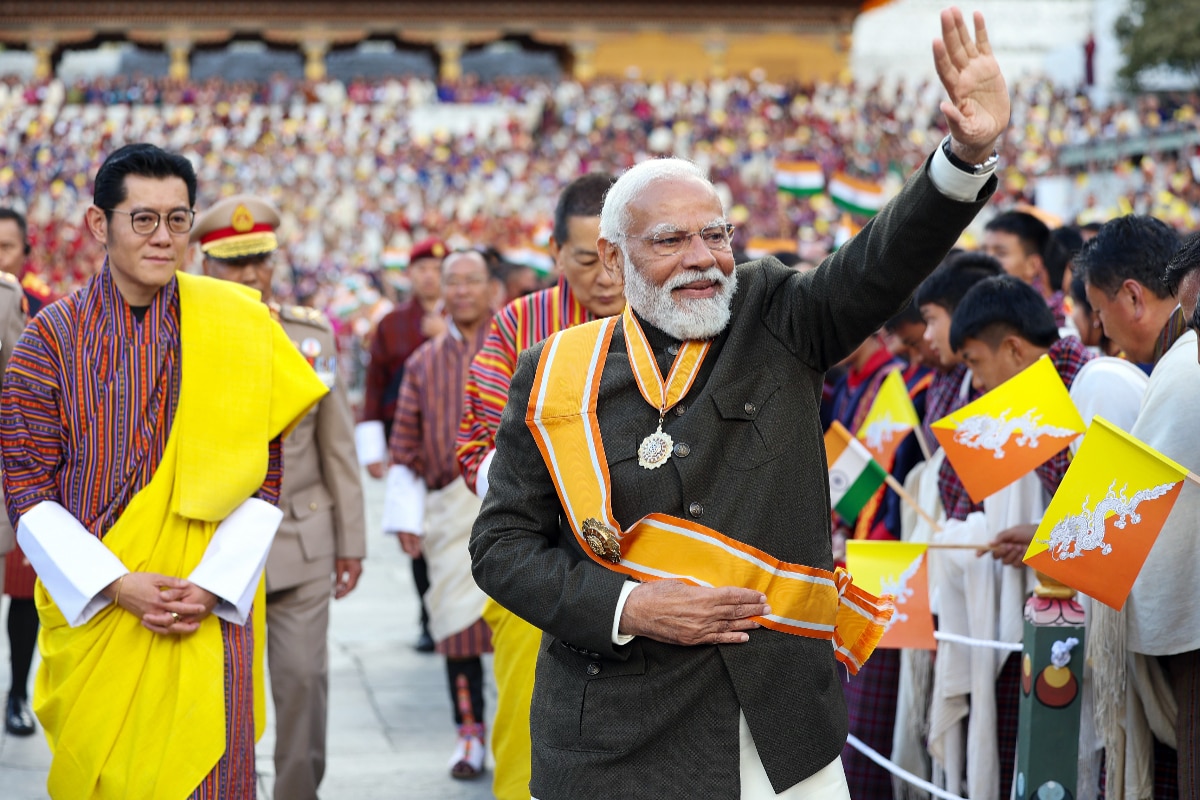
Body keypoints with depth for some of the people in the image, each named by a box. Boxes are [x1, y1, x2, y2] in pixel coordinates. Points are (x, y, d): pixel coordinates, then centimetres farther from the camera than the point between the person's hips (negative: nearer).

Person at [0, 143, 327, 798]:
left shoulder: (236, 328, 1)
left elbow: (264, 479, 1)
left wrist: (211, 586, -12)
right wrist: (117, 586, -14)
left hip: (208, 616, 0)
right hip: (89, 613, 0)